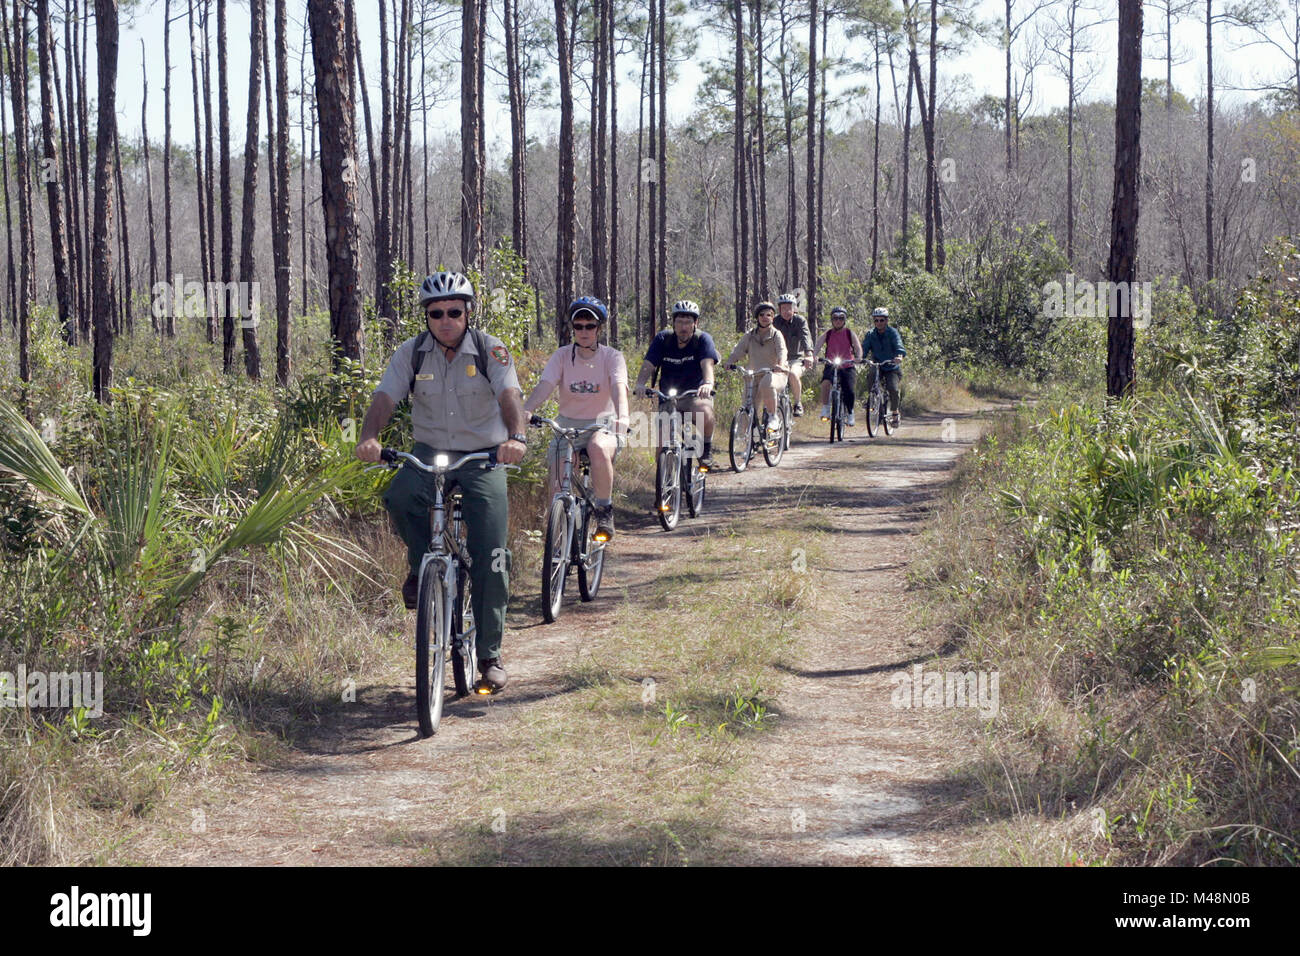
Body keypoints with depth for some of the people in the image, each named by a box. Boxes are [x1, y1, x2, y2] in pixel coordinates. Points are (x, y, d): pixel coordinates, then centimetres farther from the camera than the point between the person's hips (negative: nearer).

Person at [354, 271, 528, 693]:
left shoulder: (490, 350, -8)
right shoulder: (411, 353, -3)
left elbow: (510, 396, -24)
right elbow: (385, 397, -15)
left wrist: (517, 437, -44)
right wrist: (369, 437, -36)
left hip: (483, 458, -1)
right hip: (430, 454, 1)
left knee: (490, 557, -9)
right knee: (399, 497, -34)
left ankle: (490, 655, 5)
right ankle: (423, 565, -4)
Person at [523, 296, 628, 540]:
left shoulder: (612, 357, -5)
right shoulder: (562, 356, -2)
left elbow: (619, 389, -22)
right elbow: (544, 386, -16)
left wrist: (622, 418, -43)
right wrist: (524, 412, -35)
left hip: (602, 425, -2)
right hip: (567, 425, 2)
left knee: (599, 449, -37)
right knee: (558, 490, -9)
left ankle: (605, 511, -19)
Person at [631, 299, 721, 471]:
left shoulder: (703, 339, -7)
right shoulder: (662, 339, -2)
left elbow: (707, 364, -25)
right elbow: (648, 365, -14)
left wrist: (708, 383, -47)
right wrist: (640, 384, -36)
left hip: (696, 395, -2)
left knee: (704, 412, -35)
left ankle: (707, 449, -11)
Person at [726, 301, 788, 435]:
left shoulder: (776, 335, -1)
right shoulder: (749, 336, 9)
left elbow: (782, 351, -19)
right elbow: (737, 351, -2)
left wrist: (780, 365, -42)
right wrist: (730, 363, -25)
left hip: (775, 374, -4)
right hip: (756, 376, 4)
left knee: (767, 383, -39)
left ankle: (774, 416, -24)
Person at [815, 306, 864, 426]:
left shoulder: (850, 333, 4)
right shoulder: (827, 334, 5)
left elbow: (858, 347, -9)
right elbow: (817, 346, -8)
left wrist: (858, 357, -31)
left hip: (847, 367, 0)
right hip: (831, 366, 0)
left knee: (849, 391, -17)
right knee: (825, 381, -31)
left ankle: (850, 414, 9)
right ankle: (825, 410, -19)